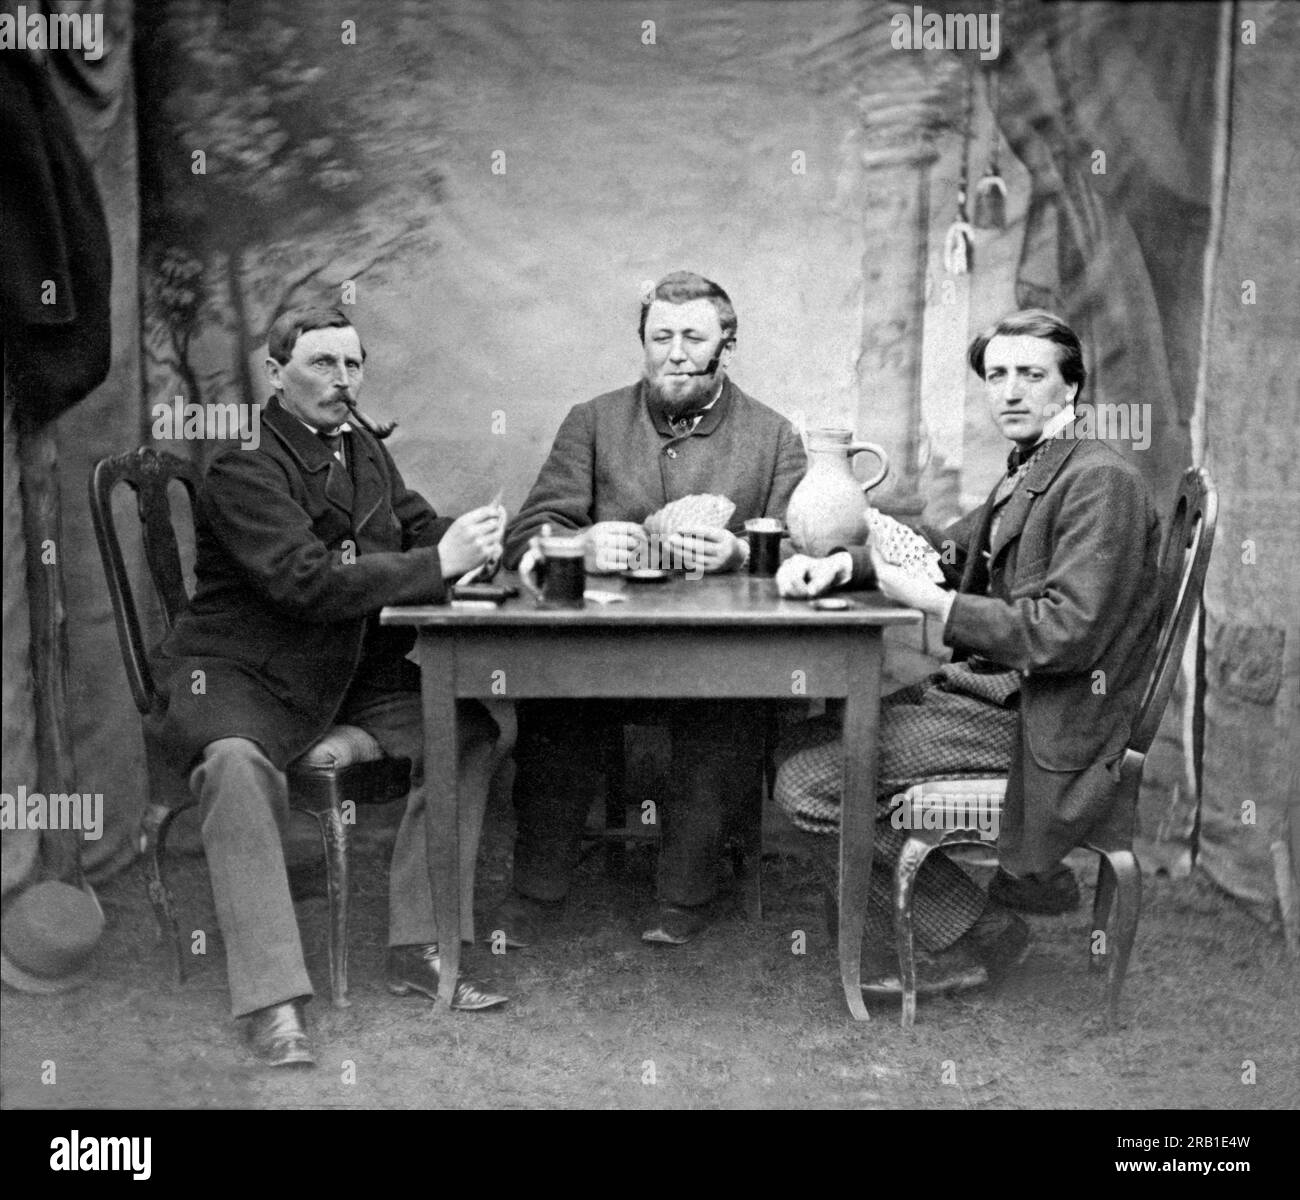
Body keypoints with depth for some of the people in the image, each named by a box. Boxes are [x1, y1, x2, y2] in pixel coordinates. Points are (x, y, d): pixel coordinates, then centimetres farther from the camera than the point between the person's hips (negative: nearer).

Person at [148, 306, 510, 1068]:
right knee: (238, 763, -37)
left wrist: (476, 546, -15)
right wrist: (438, 564, -30)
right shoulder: (245, 469, -14)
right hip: (240, 673, -7)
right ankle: (274, 1004, -36)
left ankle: (419, 949, -5)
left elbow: (422, 531, 10)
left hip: (353, 671, 7)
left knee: (470, 727, -9)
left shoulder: (363, 449, 11)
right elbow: (306, 581, -27)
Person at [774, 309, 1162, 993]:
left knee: (807, 779, -14)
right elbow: (948, 550, 22)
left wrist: (930, 601, -20)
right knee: (801, 747, 9)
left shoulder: (1100, 482, -15)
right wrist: (841, 564, 3)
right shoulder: (1028, 476, 16)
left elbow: (1068, 633, -24)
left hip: (1040, 722, -10)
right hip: (987, 689, 10)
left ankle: (976, 934, 2)